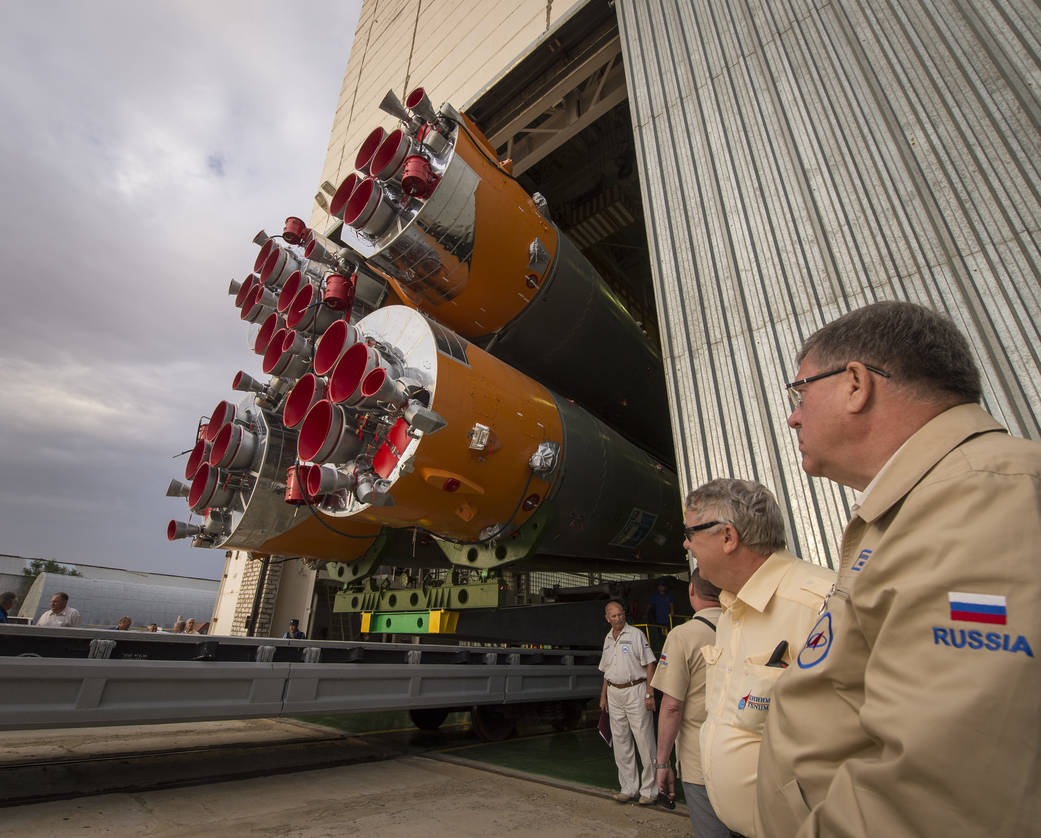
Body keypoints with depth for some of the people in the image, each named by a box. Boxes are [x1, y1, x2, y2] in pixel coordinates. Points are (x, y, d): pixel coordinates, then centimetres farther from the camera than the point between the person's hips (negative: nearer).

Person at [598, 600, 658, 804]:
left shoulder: (636, 634, -6)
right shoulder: (607, 639, 12)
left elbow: (649, 664, -8)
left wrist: (650, 694, -14)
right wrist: (603, 696, 15)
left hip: (635, 691, -6)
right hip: (614, 694, 6)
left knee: (644, 741, -1)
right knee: (620, 743, 11)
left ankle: (649, 790, 11)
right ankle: (628, 788, 22)